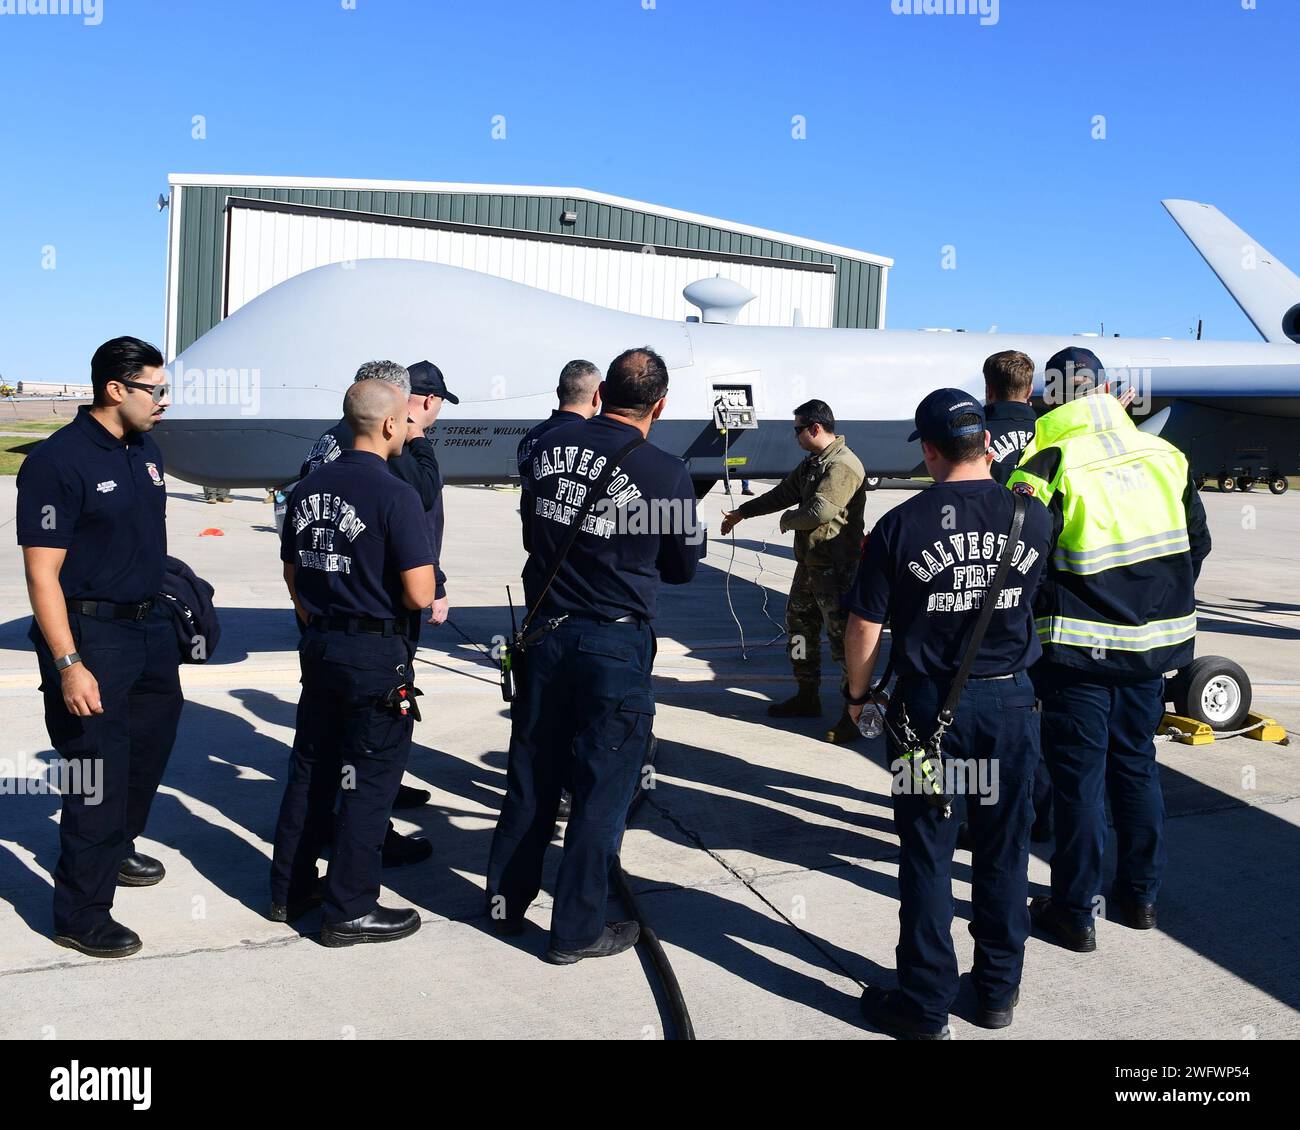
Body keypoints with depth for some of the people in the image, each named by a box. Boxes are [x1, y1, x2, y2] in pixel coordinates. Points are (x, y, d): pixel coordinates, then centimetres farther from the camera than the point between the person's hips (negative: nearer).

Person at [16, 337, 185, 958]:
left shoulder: (146, 450, 8)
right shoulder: (57, 461, -16)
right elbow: (42, 574, -19)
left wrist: (173, 612, 15)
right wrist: (67, 664, -23)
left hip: (150, 626, 9)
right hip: (91, 635, -8)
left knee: (149, 744, 23)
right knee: (99, 773, -3)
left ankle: (115, 850, 46)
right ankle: (81, 916, 11)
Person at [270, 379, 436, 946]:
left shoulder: (307, 489, 6)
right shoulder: (395, 495, -18)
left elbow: (292, 573, 15)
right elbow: (419, 593, -21)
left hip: (319, 645, 8)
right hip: (377, 655, -7)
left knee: (310, 770, 18)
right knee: (370, 781, 3)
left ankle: (289, 889, 30)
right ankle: (351, 910, 11)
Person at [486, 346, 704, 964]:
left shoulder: (549, 447, -1)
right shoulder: (667, 473, -13)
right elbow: (683, 566, 0)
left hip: (544, 631, 5)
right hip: (615, 642, -4)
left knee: (531, 770, 17)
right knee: (602, 784, 7)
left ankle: (506, 899, 32)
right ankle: (576, 930, 17)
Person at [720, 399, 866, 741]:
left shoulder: (843, 466, -18)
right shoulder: (813, 463, 14)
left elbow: (820, 511, -26)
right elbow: (782, 493, 24)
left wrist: (787, 519, -7)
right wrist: (741, 512, 28)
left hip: (835, 569, -10)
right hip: (810, 563, 10)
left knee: (841, 636, -7)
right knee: (799, 626, 18)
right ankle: (807, 697, 32)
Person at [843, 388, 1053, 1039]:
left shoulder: (902, 525, -12)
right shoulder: (1031, 518, -4)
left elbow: (865, 624, -9)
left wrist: (857, 694, 6)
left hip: (928, 705, -3)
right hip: (1011, 699, 3)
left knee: (927, 854, 7)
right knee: (1003, 850, 15)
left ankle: (925, 1006, 17)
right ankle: (998, 991, 29)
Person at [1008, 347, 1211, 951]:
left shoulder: (1049, 463, -14)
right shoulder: (1164, 455, 4)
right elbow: (1198, 543, 12)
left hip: (1079, 648, -5)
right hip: (1151, 642, 5)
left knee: (1078, 775, 4)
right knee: (1136, 763, 18)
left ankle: (1075, 911, 12)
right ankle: (1140, 894, 30)